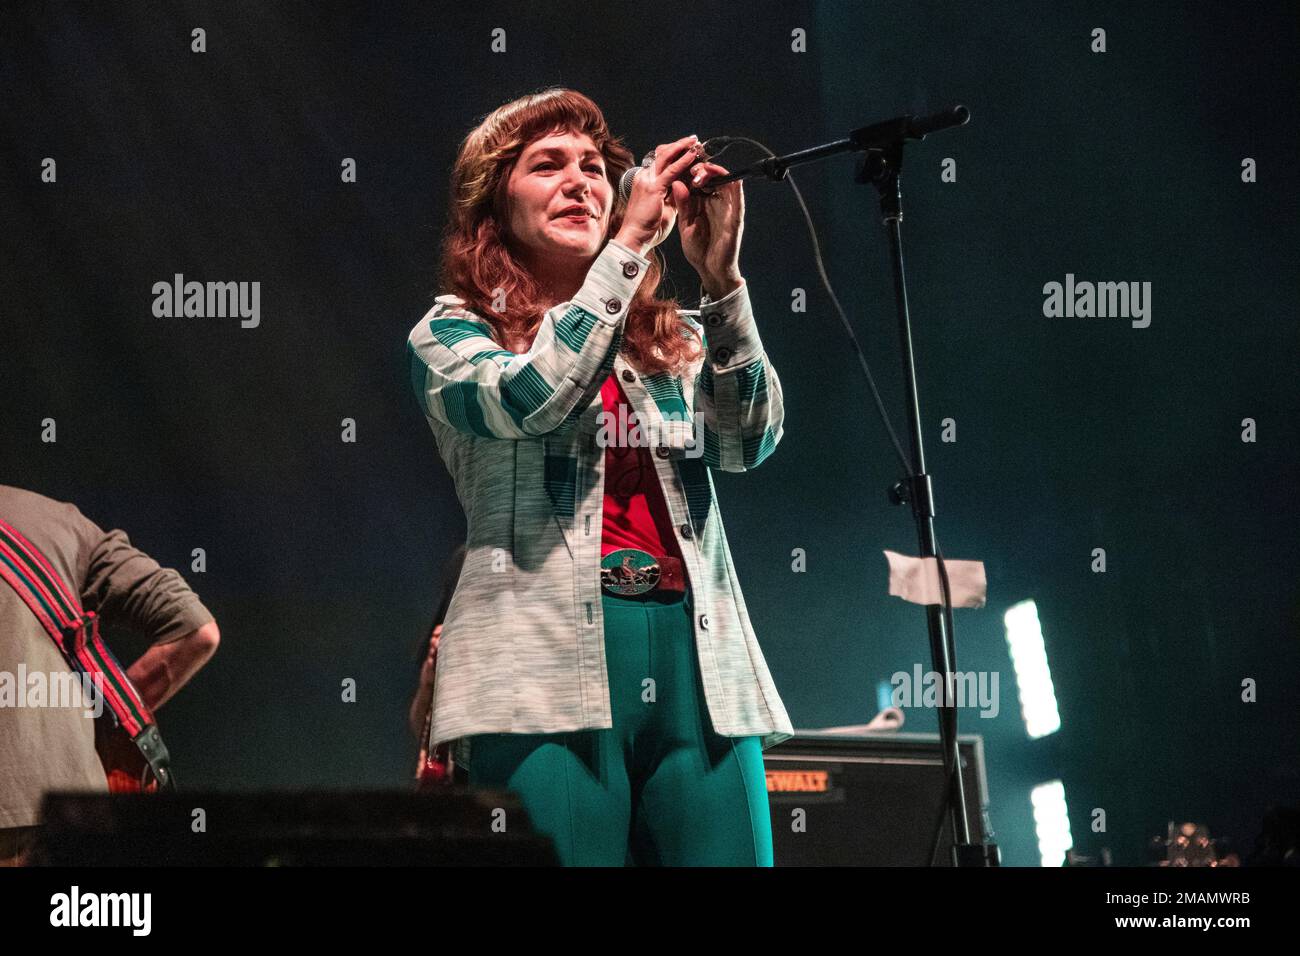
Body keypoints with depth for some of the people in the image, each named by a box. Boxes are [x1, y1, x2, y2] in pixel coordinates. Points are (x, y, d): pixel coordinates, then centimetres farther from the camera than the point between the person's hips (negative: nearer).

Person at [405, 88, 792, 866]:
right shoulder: (452, 334, 11)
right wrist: (631, 244, -8)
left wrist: (722, 278, -8)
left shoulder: (675, 338, 21)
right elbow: (529, 399, -10)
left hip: (698, 658, 4)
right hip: (550, 657, -3)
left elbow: (752, 438, 3)